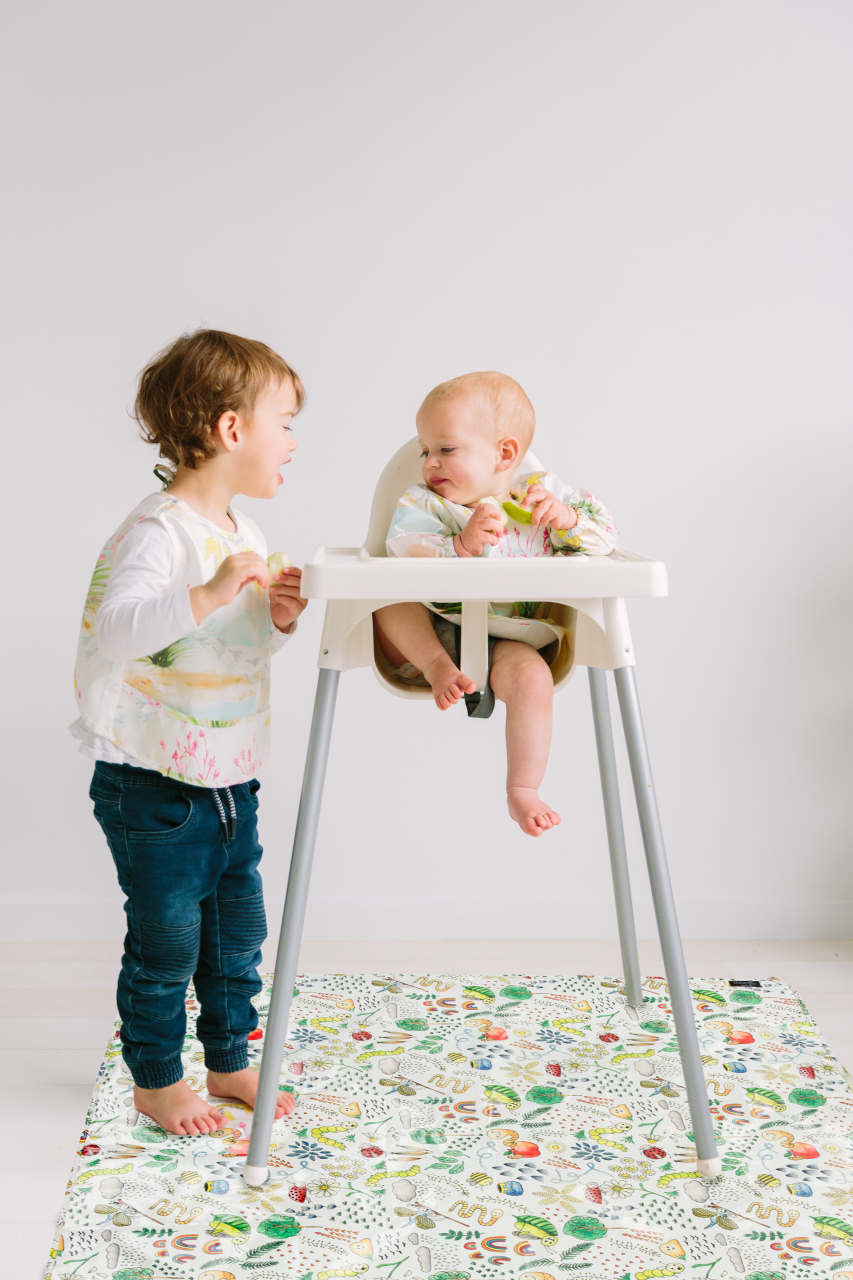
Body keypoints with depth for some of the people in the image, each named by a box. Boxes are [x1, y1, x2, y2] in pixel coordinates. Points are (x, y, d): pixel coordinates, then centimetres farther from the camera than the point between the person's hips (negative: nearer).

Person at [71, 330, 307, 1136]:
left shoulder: (244, 533, 8)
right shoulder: (156, 532, -21)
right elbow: (115, 628, -35)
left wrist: (277, 621, -2)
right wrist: (209, 594, -43)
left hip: (231, 777, 8)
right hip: (155, 787, -8)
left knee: (238, 932, 17)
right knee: (166, 940, 6)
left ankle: (229, 1061, 34)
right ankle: (155, 1079, 24)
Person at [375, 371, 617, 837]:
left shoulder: (542, 493, 3)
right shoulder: (421, 503, -2)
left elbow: (603, 535, 2)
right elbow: (405, 558, -19)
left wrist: (564, 518, -18)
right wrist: (462, 545, -33)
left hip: (507, 639, 0)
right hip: (427, 638, 1)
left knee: (532, 676, -30)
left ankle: (522, 791, -17)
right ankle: (438, 668, -23)